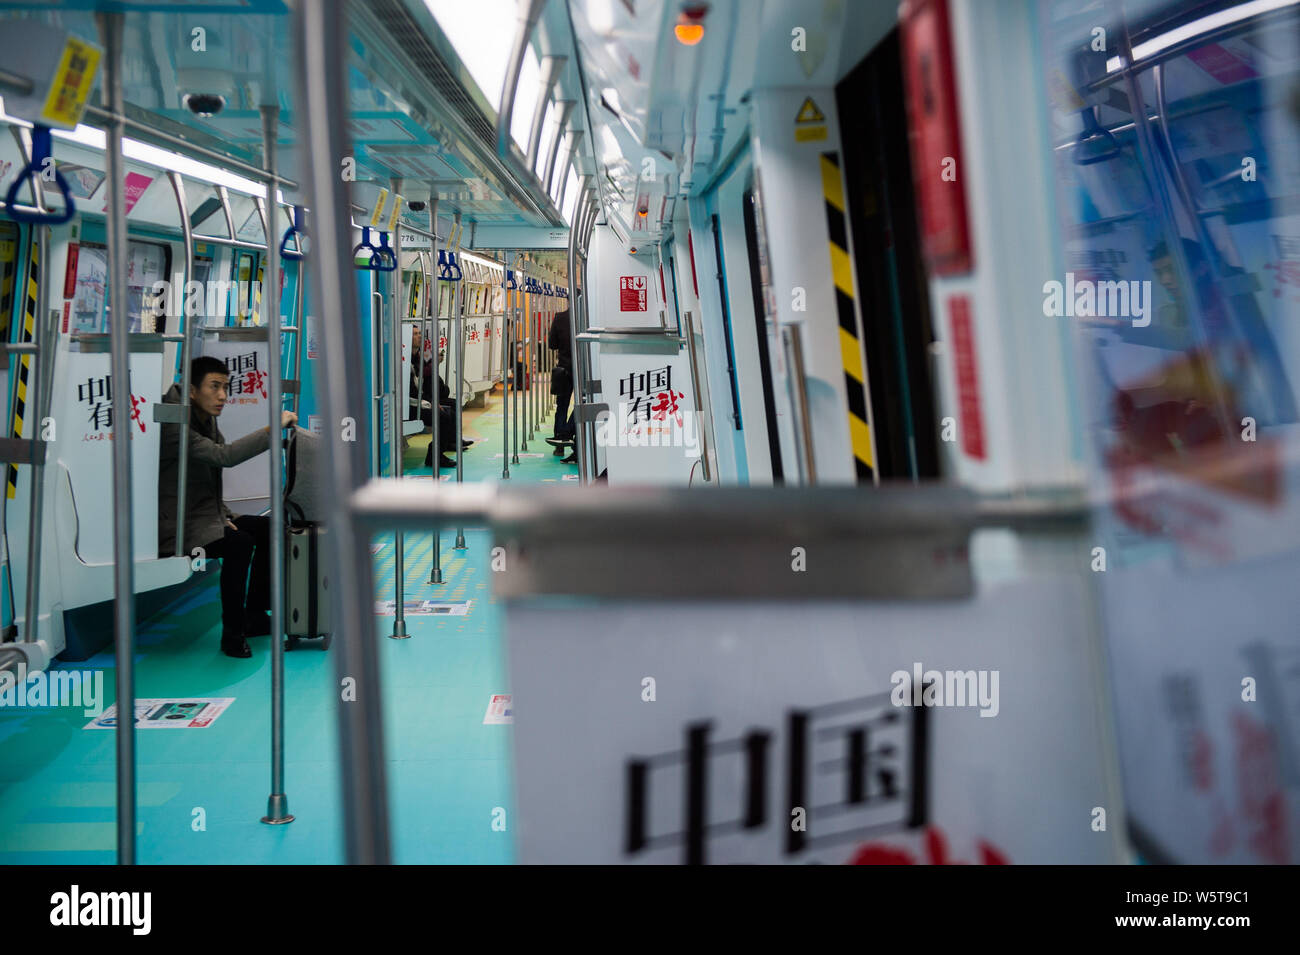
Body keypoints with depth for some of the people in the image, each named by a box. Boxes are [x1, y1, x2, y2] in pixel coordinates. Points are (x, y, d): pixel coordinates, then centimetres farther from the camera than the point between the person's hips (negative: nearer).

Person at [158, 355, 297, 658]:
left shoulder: (206, 420, 10)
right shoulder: (174, 426, -21)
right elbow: (224, 456, -34)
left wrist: (224, 516, 5)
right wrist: (273, 428, -31)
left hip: (207, 516, 10)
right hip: (176, 528, -10)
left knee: (269, 528, 3)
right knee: (238, 543, -30)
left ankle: (254, 616, 10)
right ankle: (232, 634, -18)